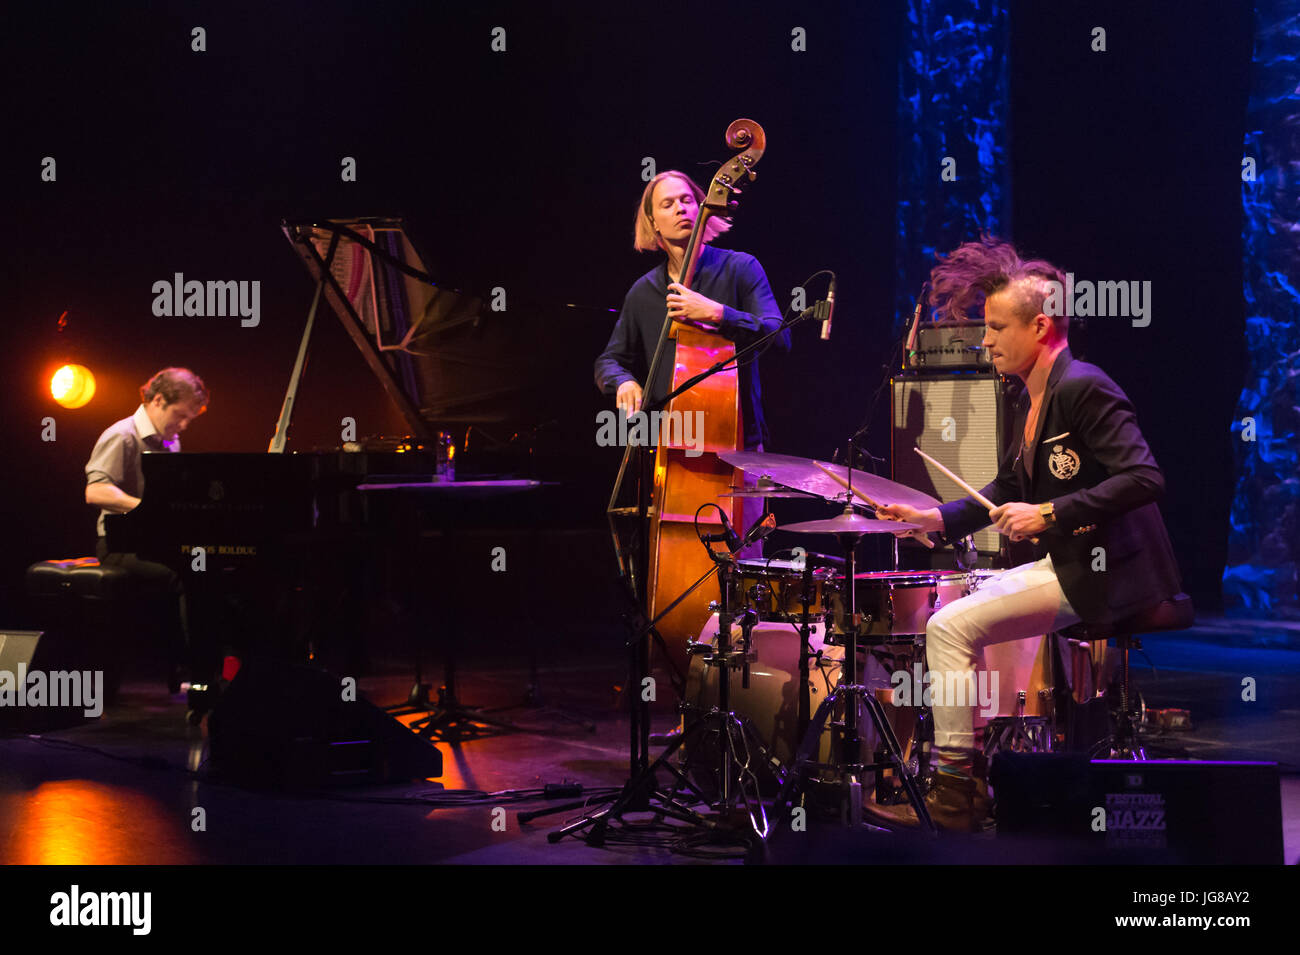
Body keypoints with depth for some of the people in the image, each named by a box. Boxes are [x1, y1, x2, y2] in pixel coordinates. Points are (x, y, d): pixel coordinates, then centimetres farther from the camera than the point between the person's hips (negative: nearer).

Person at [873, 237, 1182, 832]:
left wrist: (1050, 514, -26)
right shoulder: (1031, 401, 13)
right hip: (1065, 565, 10)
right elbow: (1007, 491, 22)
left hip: (1105, 574, -10)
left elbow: (1145, 479, -26)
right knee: (950, 619, 15)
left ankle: (953, 794, -8)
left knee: (951, 627, -14)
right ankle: (969, 777, 17)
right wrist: (938, 519, 9)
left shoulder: (1082, 388, -17)